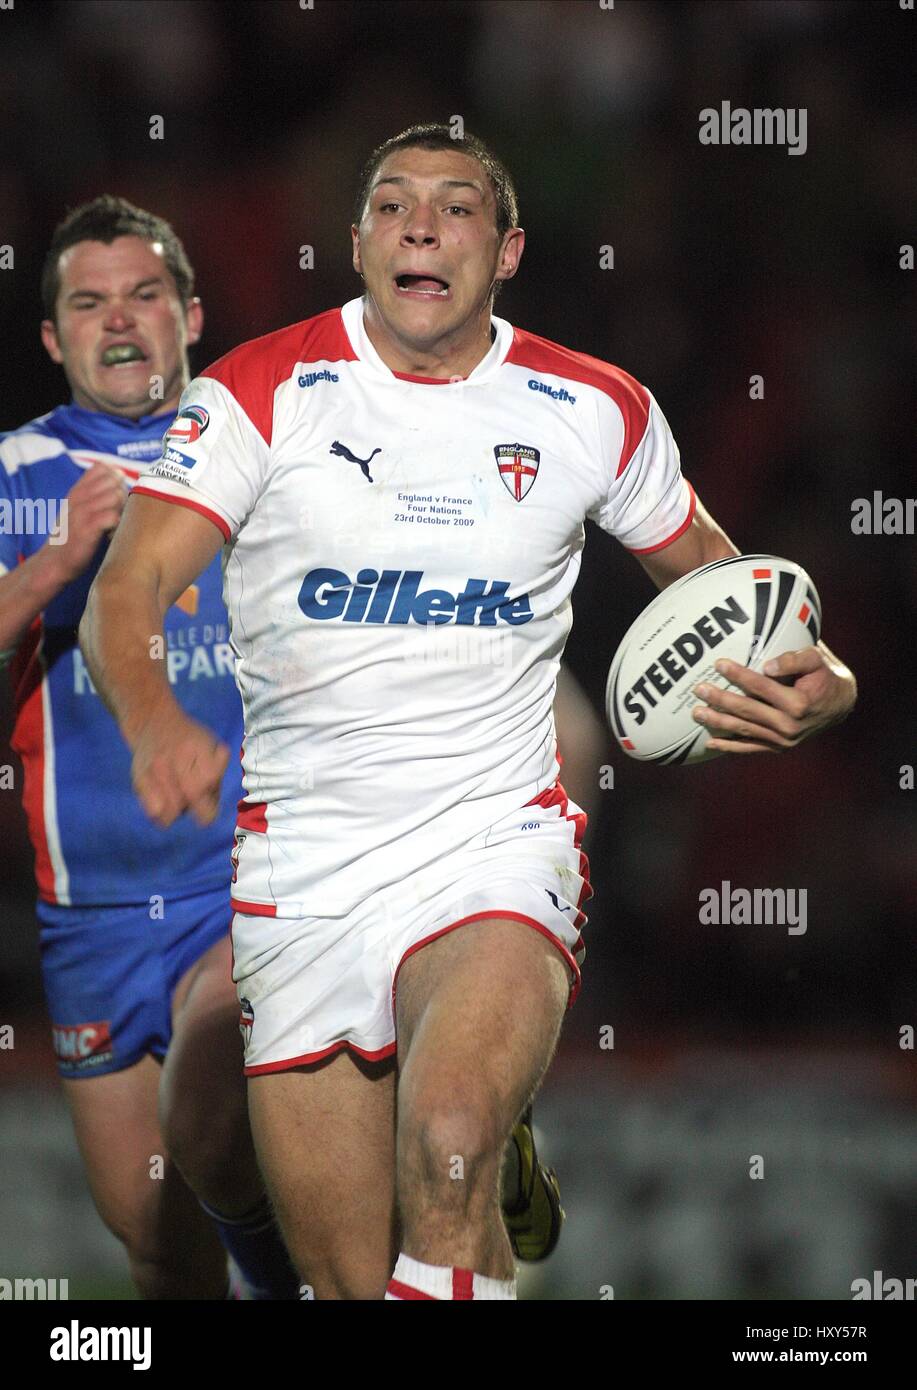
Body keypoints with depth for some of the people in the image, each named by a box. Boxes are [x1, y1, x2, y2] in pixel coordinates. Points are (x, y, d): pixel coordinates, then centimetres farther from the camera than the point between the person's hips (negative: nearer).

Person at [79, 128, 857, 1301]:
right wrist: (155, 724, -31)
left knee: (447, 1148, -31)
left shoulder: (595, 410, 4)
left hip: (496, 844, -1)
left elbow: (704, 567, 20)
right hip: (300, 861, 1)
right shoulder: (261, 392, -1)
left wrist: (818, 680, -1)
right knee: (346, 1276, 4)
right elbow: (125, 592, -9)